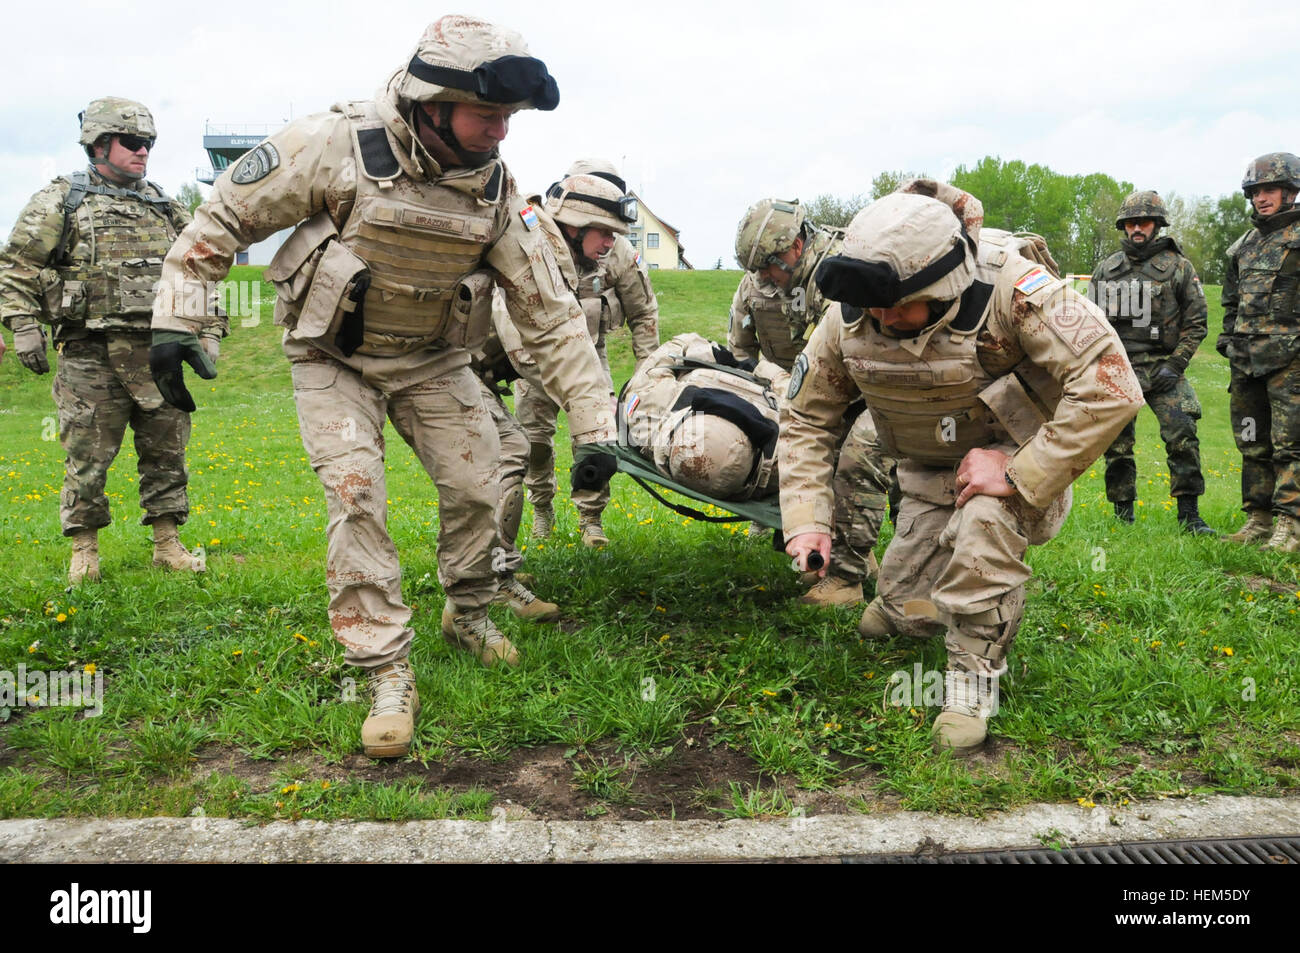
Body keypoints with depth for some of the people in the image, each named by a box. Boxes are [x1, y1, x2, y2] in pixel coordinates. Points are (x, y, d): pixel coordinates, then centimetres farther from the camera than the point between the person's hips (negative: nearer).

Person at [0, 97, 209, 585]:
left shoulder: (164, 206, 17)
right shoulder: (60, 200, 4)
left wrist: (209, 330, 13)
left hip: (159, 352, 4)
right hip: (92, 354, -4)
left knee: (166, 449, 5)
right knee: (88, 456, 0)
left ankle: (168, 545, 16)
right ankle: (84, 551, 13)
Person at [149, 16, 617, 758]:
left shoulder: (496, 193, -13)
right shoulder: (338, 146, -23)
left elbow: (552, 314, -9)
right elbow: (226, 217, -12)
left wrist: (594, 426, -13)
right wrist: (174, 318, -16)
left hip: (431, 360, 3)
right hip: (335, 358, -3)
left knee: (478, 487, -2)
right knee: (357, 497, -15)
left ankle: (469, 613, 26)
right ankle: (389, 676, -5)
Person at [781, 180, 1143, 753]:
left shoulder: (1010, 292, -33)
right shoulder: (848, 319, -17)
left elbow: (1110, 387, -37)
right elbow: (805, 419, -6)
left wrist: (1019, 475, -36)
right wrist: (806, 520, -17)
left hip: (1020, 461, -4)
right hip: (931, 475, 4)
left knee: (982, 514, -37)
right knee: (909, 617, -1)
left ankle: (975, 674, -16)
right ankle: (898, 597, 39)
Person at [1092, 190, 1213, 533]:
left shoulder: (1179, 267, 4)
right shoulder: (1106, 270, 11)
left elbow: (1196, 322, 3)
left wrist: (1175, 364, -8)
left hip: (1163, 367, -2)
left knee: (1182, 435, -14)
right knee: (1116, 444, 3)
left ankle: (1189, 515, -6)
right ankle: (1123, 513, 15)